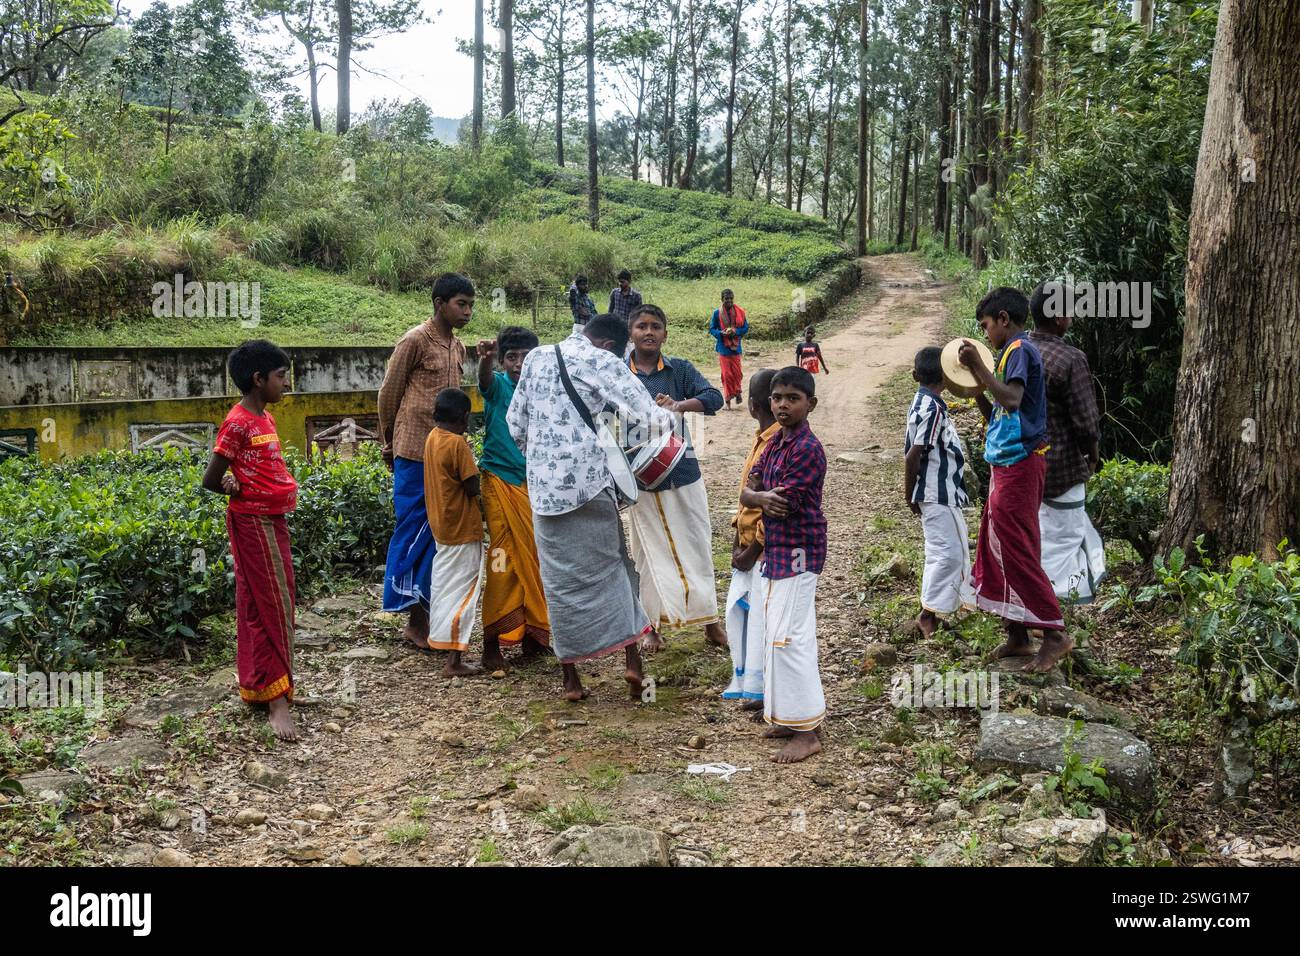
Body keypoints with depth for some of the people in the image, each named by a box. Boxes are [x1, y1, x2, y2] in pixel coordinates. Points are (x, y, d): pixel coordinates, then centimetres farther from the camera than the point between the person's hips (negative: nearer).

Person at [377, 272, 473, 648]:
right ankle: (414, 618, 8)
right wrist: (388, 442, 5)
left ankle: (422, 616, 18)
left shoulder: (459, 347, 13)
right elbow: (388, 394, -3)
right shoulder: (415, 341, -9)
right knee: (413, 530, -1)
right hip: (415, 452, -7)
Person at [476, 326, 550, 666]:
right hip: (502, 482, -4)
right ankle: (492, 642, -2)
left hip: (536, 484, 4)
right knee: (504, 560, -7)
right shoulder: (498, 384, -5)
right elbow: (484, 379, -30)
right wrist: (485, 358, -52)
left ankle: (532, 632, 21)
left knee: (536, 559, 9)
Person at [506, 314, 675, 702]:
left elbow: (515, 422, 16)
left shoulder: (536, 358, 13)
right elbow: (649, 417, -8)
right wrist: (668, 415, 13)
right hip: (587, 480, -4)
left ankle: (571, 677, 13)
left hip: (542, 484, 4)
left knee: (560, 576, 9)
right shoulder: (601, 362, -2)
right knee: (610, 564, 12)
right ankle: (632, 659, 8)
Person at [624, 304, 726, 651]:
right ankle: (652, 625, 21)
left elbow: (714, 397, -13)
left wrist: (680, 405, -32)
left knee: (697, 545, 7)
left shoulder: (680, 370, 1)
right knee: (650, 551, 8)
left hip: (683, 472, 1)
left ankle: (709, 619, 20)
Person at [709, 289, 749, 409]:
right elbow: (712, 329, 2)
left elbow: (745, 327, 4)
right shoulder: (717, 313, -3)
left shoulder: (739, 312, -1)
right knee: (727, 374, 0)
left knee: (737, 372, 0)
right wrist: (721, 333, -17)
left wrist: (735, 332, -14)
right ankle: (728, 399, 11)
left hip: (735, 346, 1)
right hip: (723, 347, -1)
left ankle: (736, 392, 26)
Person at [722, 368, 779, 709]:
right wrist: (739, 536, 12)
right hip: (749, 542, 9)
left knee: (762, 617, 1)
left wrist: (753, 549, -17)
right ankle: (745, 680, 28)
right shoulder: (761, 438, 10)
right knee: (738, 611, 15)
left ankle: (761, 688, 14)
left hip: (768, 547, -9)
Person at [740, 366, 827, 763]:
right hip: (776, 551, 9)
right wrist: (763, 498, -18)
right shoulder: (774, 443, 11)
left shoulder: (808, 449, -18)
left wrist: (760, 497, -2)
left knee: (788, 639, -9)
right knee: (779, 636, 15)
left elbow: (782, 505, -22)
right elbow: (746, 494, 3)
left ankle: (808, 732, -2)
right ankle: (789, 718, 26)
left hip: (797, 553, -9)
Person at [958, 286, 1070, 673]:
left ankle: (1055, 632, -3)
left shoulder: (1019, 349, -10)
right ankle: (1017, 637, 18)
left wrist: (978, 367, -24)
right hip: (1009, 465, 10)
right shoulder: (1014, 353, 19)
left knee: (1016, 550, -8)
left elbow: (1012, 400, -27)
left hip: (1018, 464, -10)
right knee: (998, 552, 12)